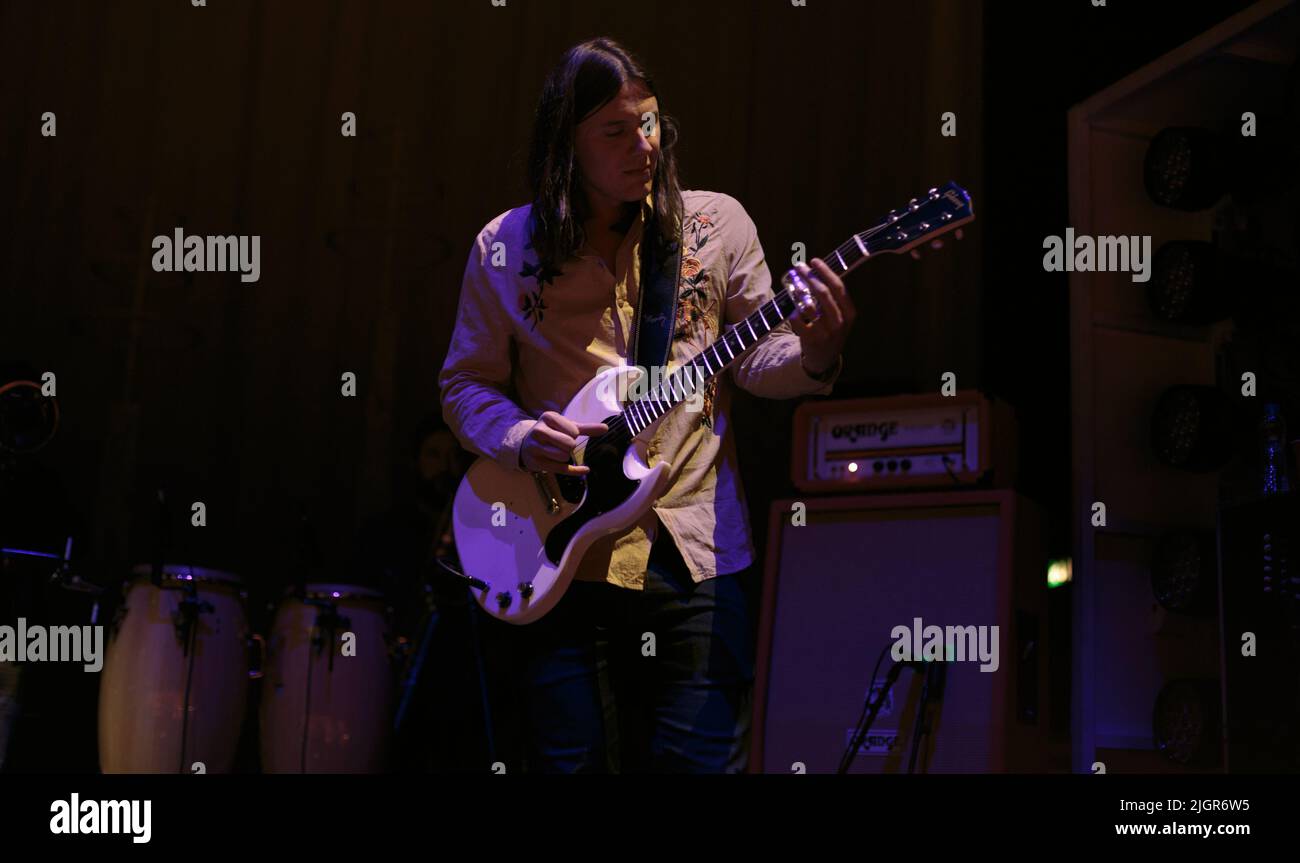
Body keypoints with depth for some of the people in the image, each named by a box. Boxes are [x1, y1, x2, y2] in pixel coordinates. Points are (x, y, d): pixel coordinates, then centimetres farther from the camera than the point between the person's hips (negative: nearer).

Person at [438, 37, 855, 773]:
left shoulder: (717, 223, 2)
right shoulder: (505, 249, 1)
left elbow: (754, 359, 4)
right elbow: (467, 383, 7)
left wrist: (813, 357, -17)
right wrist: (521, 439, -13)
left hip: (698, 551, 0)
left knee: (705, 758, 4)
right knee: (571, 760, 7)